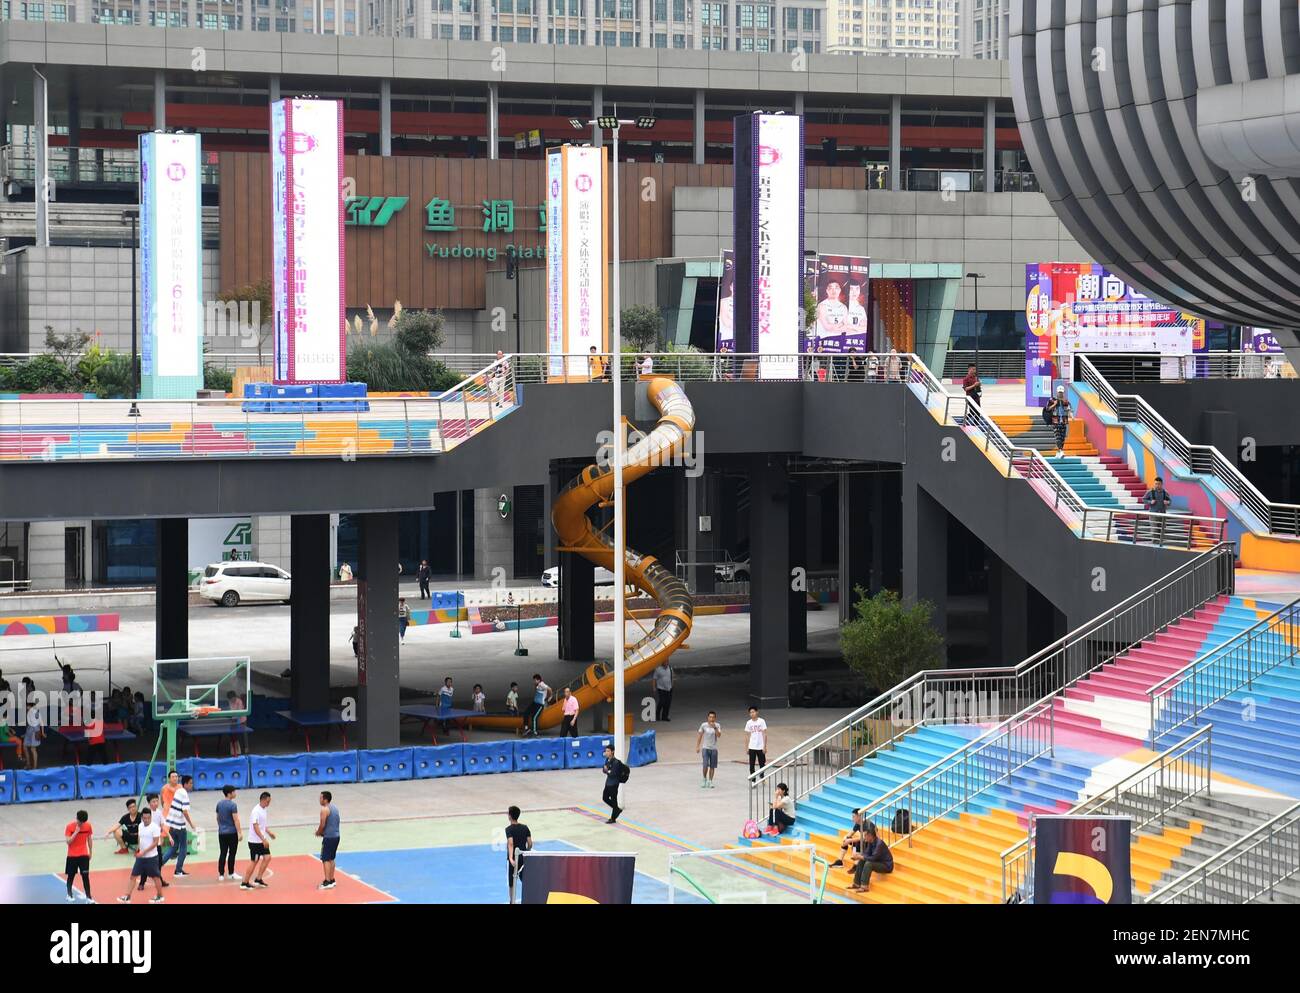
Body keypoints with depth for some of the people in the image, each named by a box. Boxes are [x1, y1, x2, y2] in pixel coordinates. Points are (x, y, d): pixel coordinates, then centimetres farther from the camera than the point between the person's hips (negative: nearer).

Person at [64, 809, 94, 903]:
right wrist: (76, 832, -27)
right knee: (71, 876, 11)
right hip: (72, 855, -1)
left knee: (85, 876, -5)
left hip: (84, 855, 1)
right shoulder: (70, 826, -14)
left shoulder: (88, 825, -5)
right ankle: (69, 895, 28)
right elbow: (68, 841, -19)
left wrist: (90, 852, 12)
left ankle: (88, 897, -4)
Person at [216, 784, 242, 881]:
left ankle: (221, 875, 4)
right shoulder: (232, 805, -15)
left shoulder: (219, 803, 6)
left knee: (222, 854, 7)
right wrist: (240, 832, -15)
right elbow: (236, 820, -17)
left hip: (221, 833, 6)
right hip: (232, 832, -6)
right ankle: (230, 873, 12)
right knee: (232, 853, 6)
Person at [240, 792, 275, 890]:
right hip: (255, 841, -9)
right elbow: (255, 826, -25)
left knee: (267, 857, 5)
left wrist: (269, 832, 14)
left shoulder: (264, 810, 9)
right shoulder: (256, 811, -20)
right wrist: (264, 839, -28)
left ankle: (258, 879, 14)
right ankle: (244, 883, 7)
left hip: (262, 840, 9)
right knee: (254, 861, -3)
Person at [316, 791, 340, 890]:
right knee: (331, 859, 18)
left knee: (325, 860, -6)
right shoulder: (335, 808, 13)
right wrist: (321, 831, 18)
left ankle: (327, 882, -10)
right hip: (336, 836, 9)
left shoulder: (324, 809, -14)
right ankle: (331, 880, 22)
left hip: (328, 837, -9)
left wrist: (318, 833, 1)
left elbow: (322, 824, -17)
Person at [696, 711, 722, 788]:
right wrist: (697, 747, 1)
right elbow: (699, 736, 4)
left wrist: (715, 728, -28)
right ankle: (704, 780, 8)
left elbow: (719, 735, -16)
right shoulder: (704, 725, -3)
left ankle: (710, 781, 14)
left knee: (712, 766, 4)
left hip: (714, 749, 1)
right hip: (705, 748, -1)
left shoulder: (717, 725, -2)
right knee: (705, 765, -11)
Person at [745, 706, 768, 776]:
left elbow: (764, 734, -4)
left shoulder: (761, 721, -4)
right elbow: (748, 736, 8)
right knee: (751, 765, 2)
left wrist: (765, 746, -9)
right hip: (752, 747, 2)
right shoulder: (748, 723, 4)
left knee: (762, 764, 4)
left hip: (760, 747, -2)